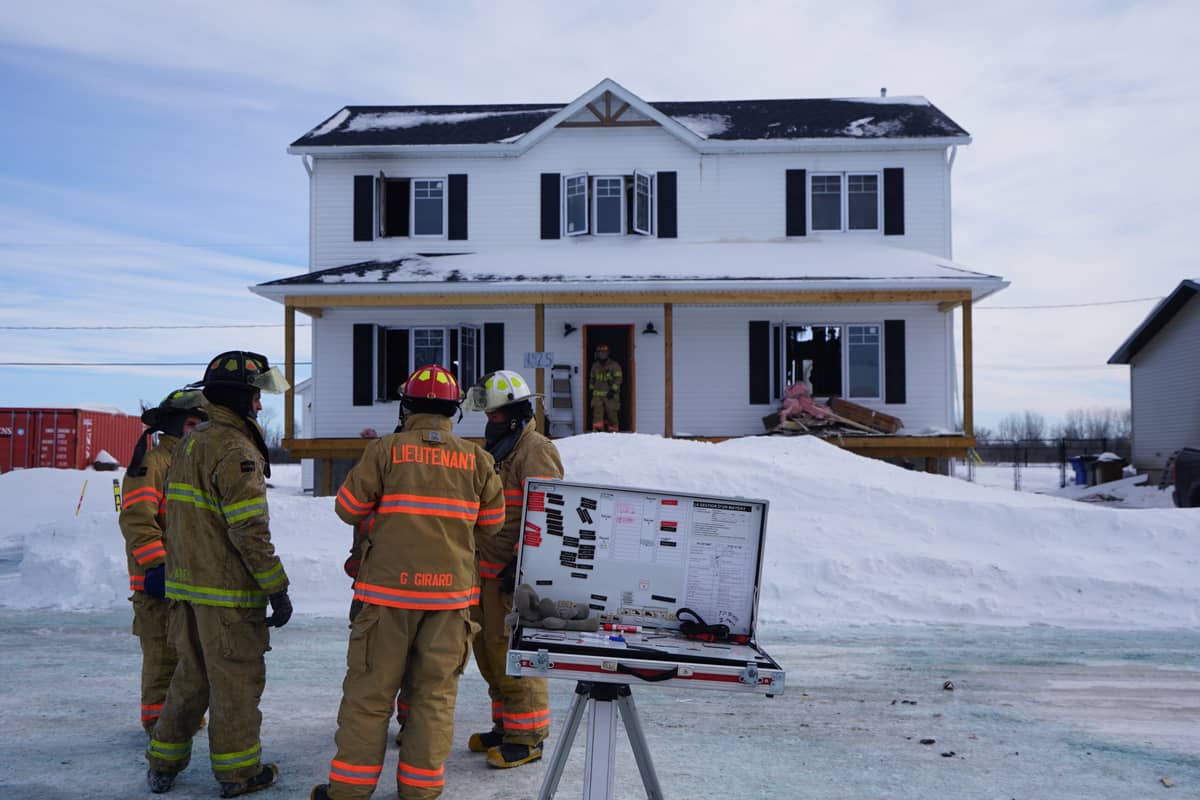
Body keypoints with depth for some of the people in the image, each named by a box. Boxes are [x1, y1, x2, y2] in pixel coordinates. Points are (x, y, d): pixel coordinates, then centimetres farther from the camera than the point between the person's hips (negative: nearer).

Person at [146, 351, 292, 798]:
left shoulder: (189, 443, 12)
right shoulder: (235, 449, -18)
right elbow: (250, 530, -22)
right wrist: (277, 588, -16)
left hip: (187, 582, 9)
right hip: (229, 590, -9)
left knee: (192, 673, 20)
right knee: (237, 678, 3)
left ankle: (165, 762, 29)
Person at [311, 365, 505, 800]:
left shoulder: (386, 450, -6)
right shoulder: (476, 458, 1)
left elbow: (348, 508, 0)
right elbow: (492, 523, 9)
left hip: (390, 588, -2)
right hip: (451, 590, 2)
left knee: (369, 689, 9)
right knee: (435, 691, 11)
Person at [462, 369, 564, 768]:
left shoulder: (535, 450, -13)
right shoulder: (496, 448, 17)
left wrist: (520, 565, -23)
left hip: (514, 572, -10)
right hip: (488, 571, 10)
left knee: (512, 650, -6)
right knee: (488, 648, 15)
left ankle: (527, 738, 5)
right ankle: (505, 725, 29)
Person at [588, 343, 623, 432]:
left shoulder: (614, 365, -3)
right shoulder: (595, 366, 14)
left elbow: (618, 379, -10)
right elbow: (592, 379, 25)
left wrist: (613, 390, -19)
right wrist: (591, 390, 19)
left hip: (611, 395, -3)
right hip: (597, 395, 3)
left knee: (611, 414, 1)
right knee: (597, 412, -13)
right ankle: (597, 430, -18)